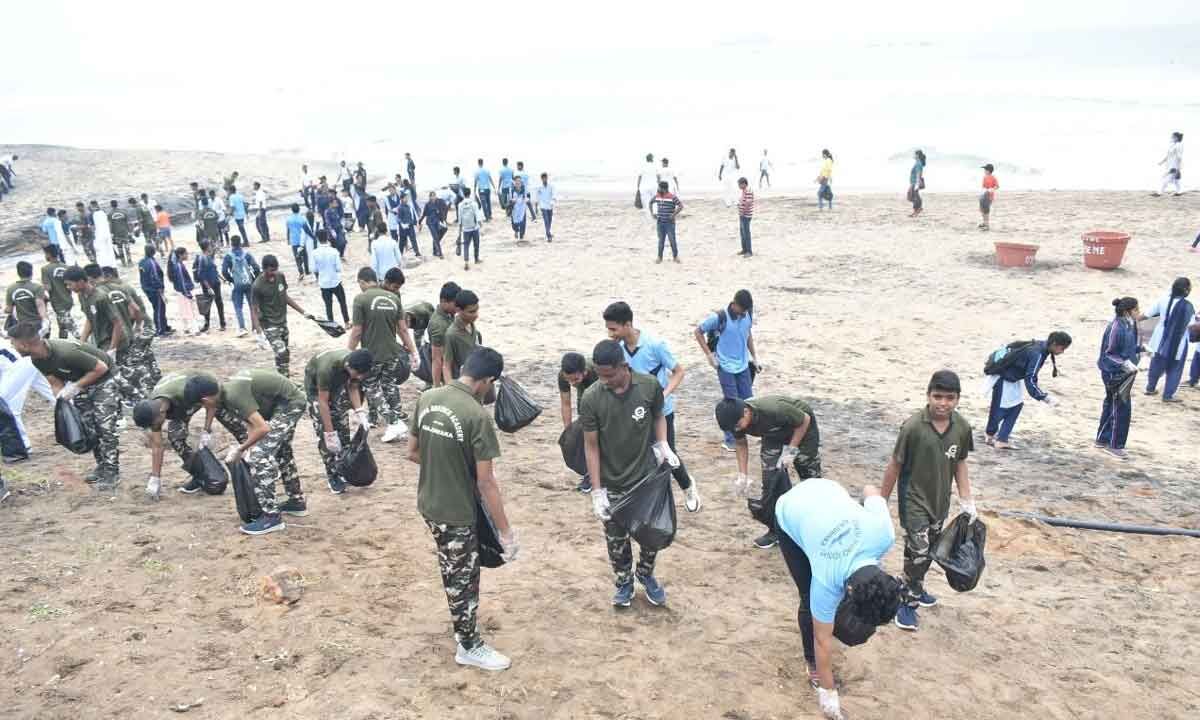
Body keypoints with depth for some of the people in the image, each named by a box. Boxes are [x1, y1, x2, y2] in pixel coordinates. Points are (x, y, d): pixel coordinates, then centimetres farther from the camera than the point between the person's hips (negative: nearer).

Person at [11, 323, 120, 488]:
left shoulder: (65, 353, -37)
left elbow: (101, 368, -28)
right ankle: (102, 466, 21)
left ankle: (112, 471, -3)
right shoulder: (37, 359, -12)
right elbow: (56, 384, -1)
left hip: (102, 378, -8)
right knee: (89, 427, 9)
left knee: (105, 426, -10)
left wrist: (75, 387, -25)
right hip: (80, 381, 8)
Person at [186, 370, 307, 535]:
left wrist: (240, 450, -13)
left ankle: (272, 516, -5)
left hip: (289, 403, -10)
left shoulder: (234, 395, -25)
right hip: (289, 401, 10)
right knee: (281, 451, 25)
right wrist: (247, 447, 3)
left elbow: (262, 428, -26)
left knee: (260, 455, -12)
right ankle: (297, 502, 39)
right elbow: (250, 422, 13)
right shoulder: (224, 392, 4)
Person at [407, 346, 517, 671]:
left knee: (452, 572, 27)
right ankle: (470, 646, 29)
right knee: (463, 579, 11)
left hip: (428, 504, 7)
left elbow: (413, 453, 7)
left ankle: (463, 623, 48)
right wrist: (506, 532, -14)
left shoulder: (427, 398, -4)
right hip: (457, 513, -7)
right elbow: (485, 482, -22)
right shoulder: (477, 416, -24)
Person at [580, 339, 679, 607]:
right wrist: (596, 490, -12)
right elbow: (591, 446, -11)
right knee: (616, 538, 13)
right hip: (612, 484, -1)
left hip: (647, 477, 1)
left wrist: (663, 444, -12)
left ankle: (646, 574, 42)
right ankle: (624, 582, 38)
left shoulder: (650, 385, -14)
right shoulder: (591, 399, -18)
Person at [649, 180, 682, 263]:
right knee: (661, 240, 9)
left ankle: (675, 256, 13)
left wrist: (673, 215, -17)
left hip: (670, 223, -4)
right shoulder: (657, 197, 5)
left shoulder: (672, 197, -12)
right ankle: (659, 257, 16)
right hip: (660, 223, 4)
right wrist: (652, 213, 12)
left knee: (672, 240, 0)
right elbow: (651, 203, 23)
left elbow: (681, 206, -13)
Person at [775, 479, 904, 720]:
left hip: (825, 489, 4)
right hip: (791, 515, -4)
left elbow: (870, 490, -12)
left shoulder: (884, 534, -33)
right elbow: (822, 639, -20)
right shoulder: (827, 581, -35)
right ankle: (813, 665, 14)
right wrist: (827, 691, -10)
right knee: (810, 600, -7)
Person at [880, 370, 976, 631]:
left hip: (940, 500, 5)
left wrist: (967, 500, 5)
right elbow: (895, 464, -13)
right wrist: (881, 501, -8)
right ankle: (908, 602, 10)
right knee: (918, 552, -7)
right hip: (914, 499, -5)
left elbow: (959, 463, 5)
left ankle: (915, 588, 41)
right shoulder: (913, 426, -22)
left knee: (928, 551, 19)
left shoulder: (962, 427, -9)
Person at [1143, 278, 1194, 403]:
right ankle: (1168, 395, 16)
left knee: (1157, 363, 22)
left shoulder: (1164, 300, -6)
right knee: (1174, 368, 10)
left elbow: (1147, 314, 3)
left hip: (1161, 338, 5)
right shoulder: (1187, 305, -22)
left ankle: (1150, 388, 36)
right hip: (1177, 341, -5)